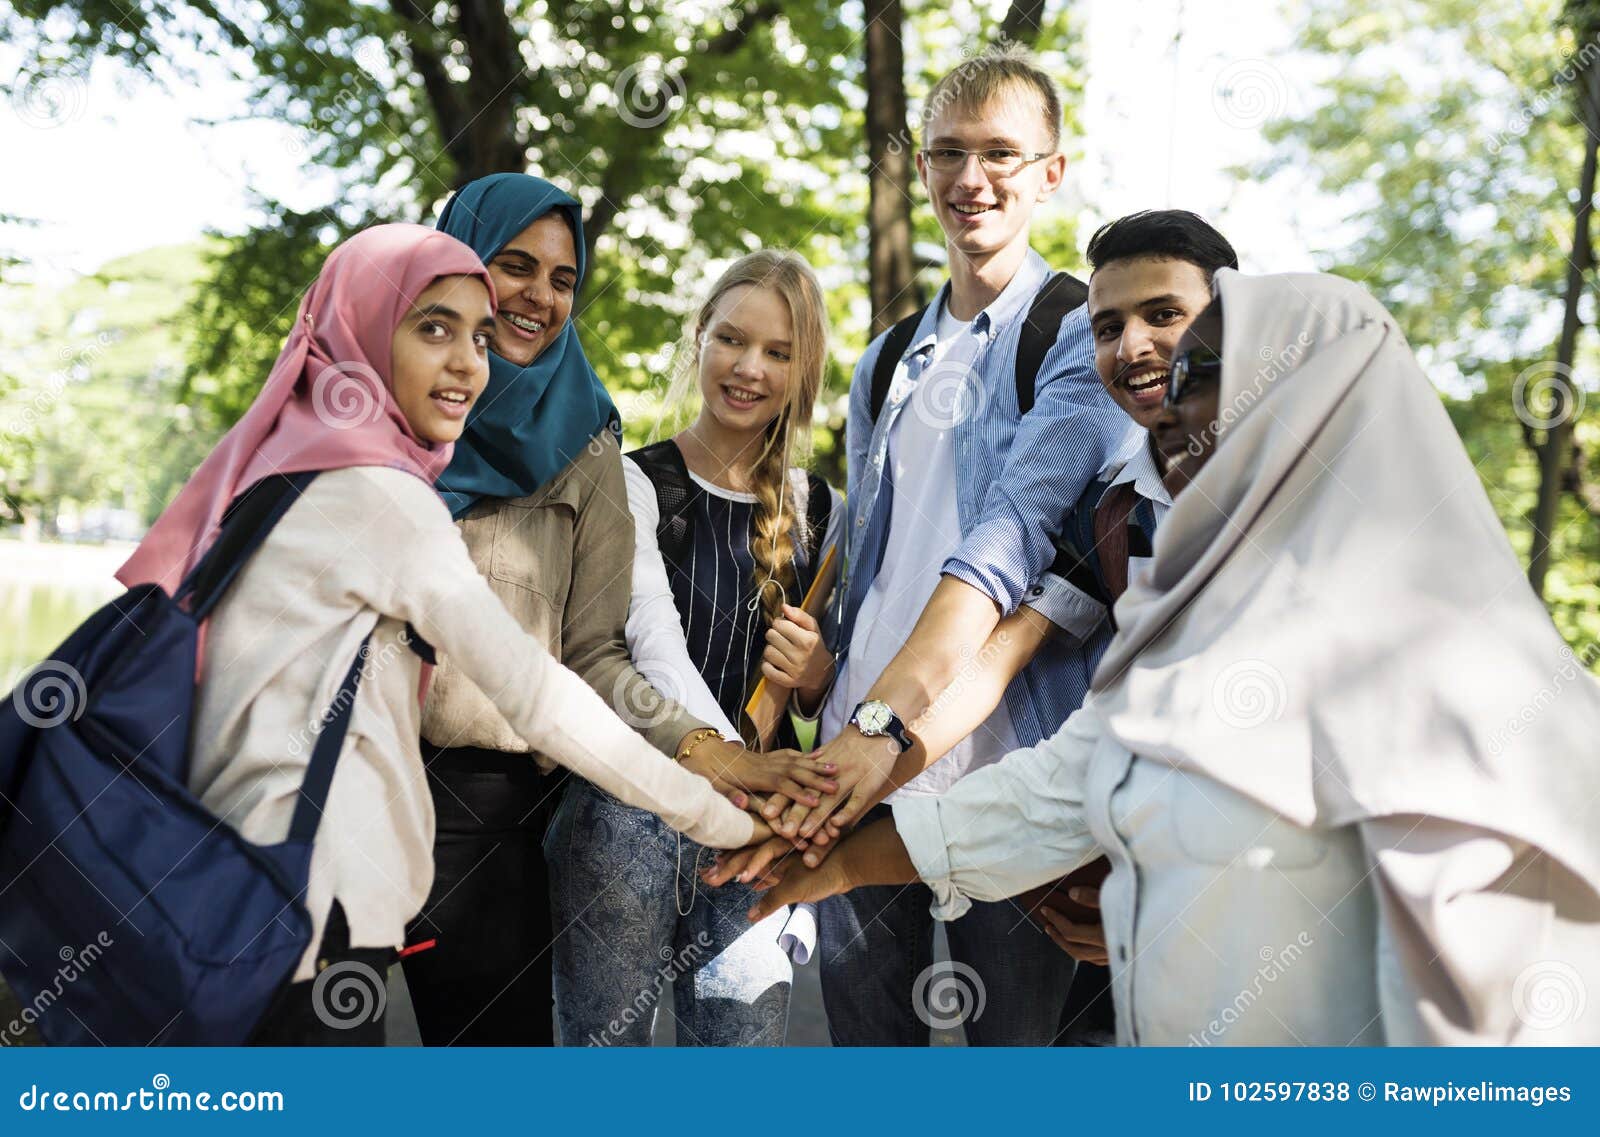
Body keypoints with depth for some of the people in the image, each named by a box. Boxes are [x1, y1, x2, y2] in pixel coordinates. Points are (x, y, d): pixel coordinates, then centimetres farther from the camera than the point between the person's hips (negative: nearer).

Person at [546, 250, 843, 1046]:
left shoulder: (820, 513, 12)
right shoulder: (635, 482, -2)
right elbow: (656, 651, -15)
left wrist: (820, 676, -5)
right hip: (630, 815, -3)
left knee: (747, 1035, 6)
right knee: (606, 1037, 3)